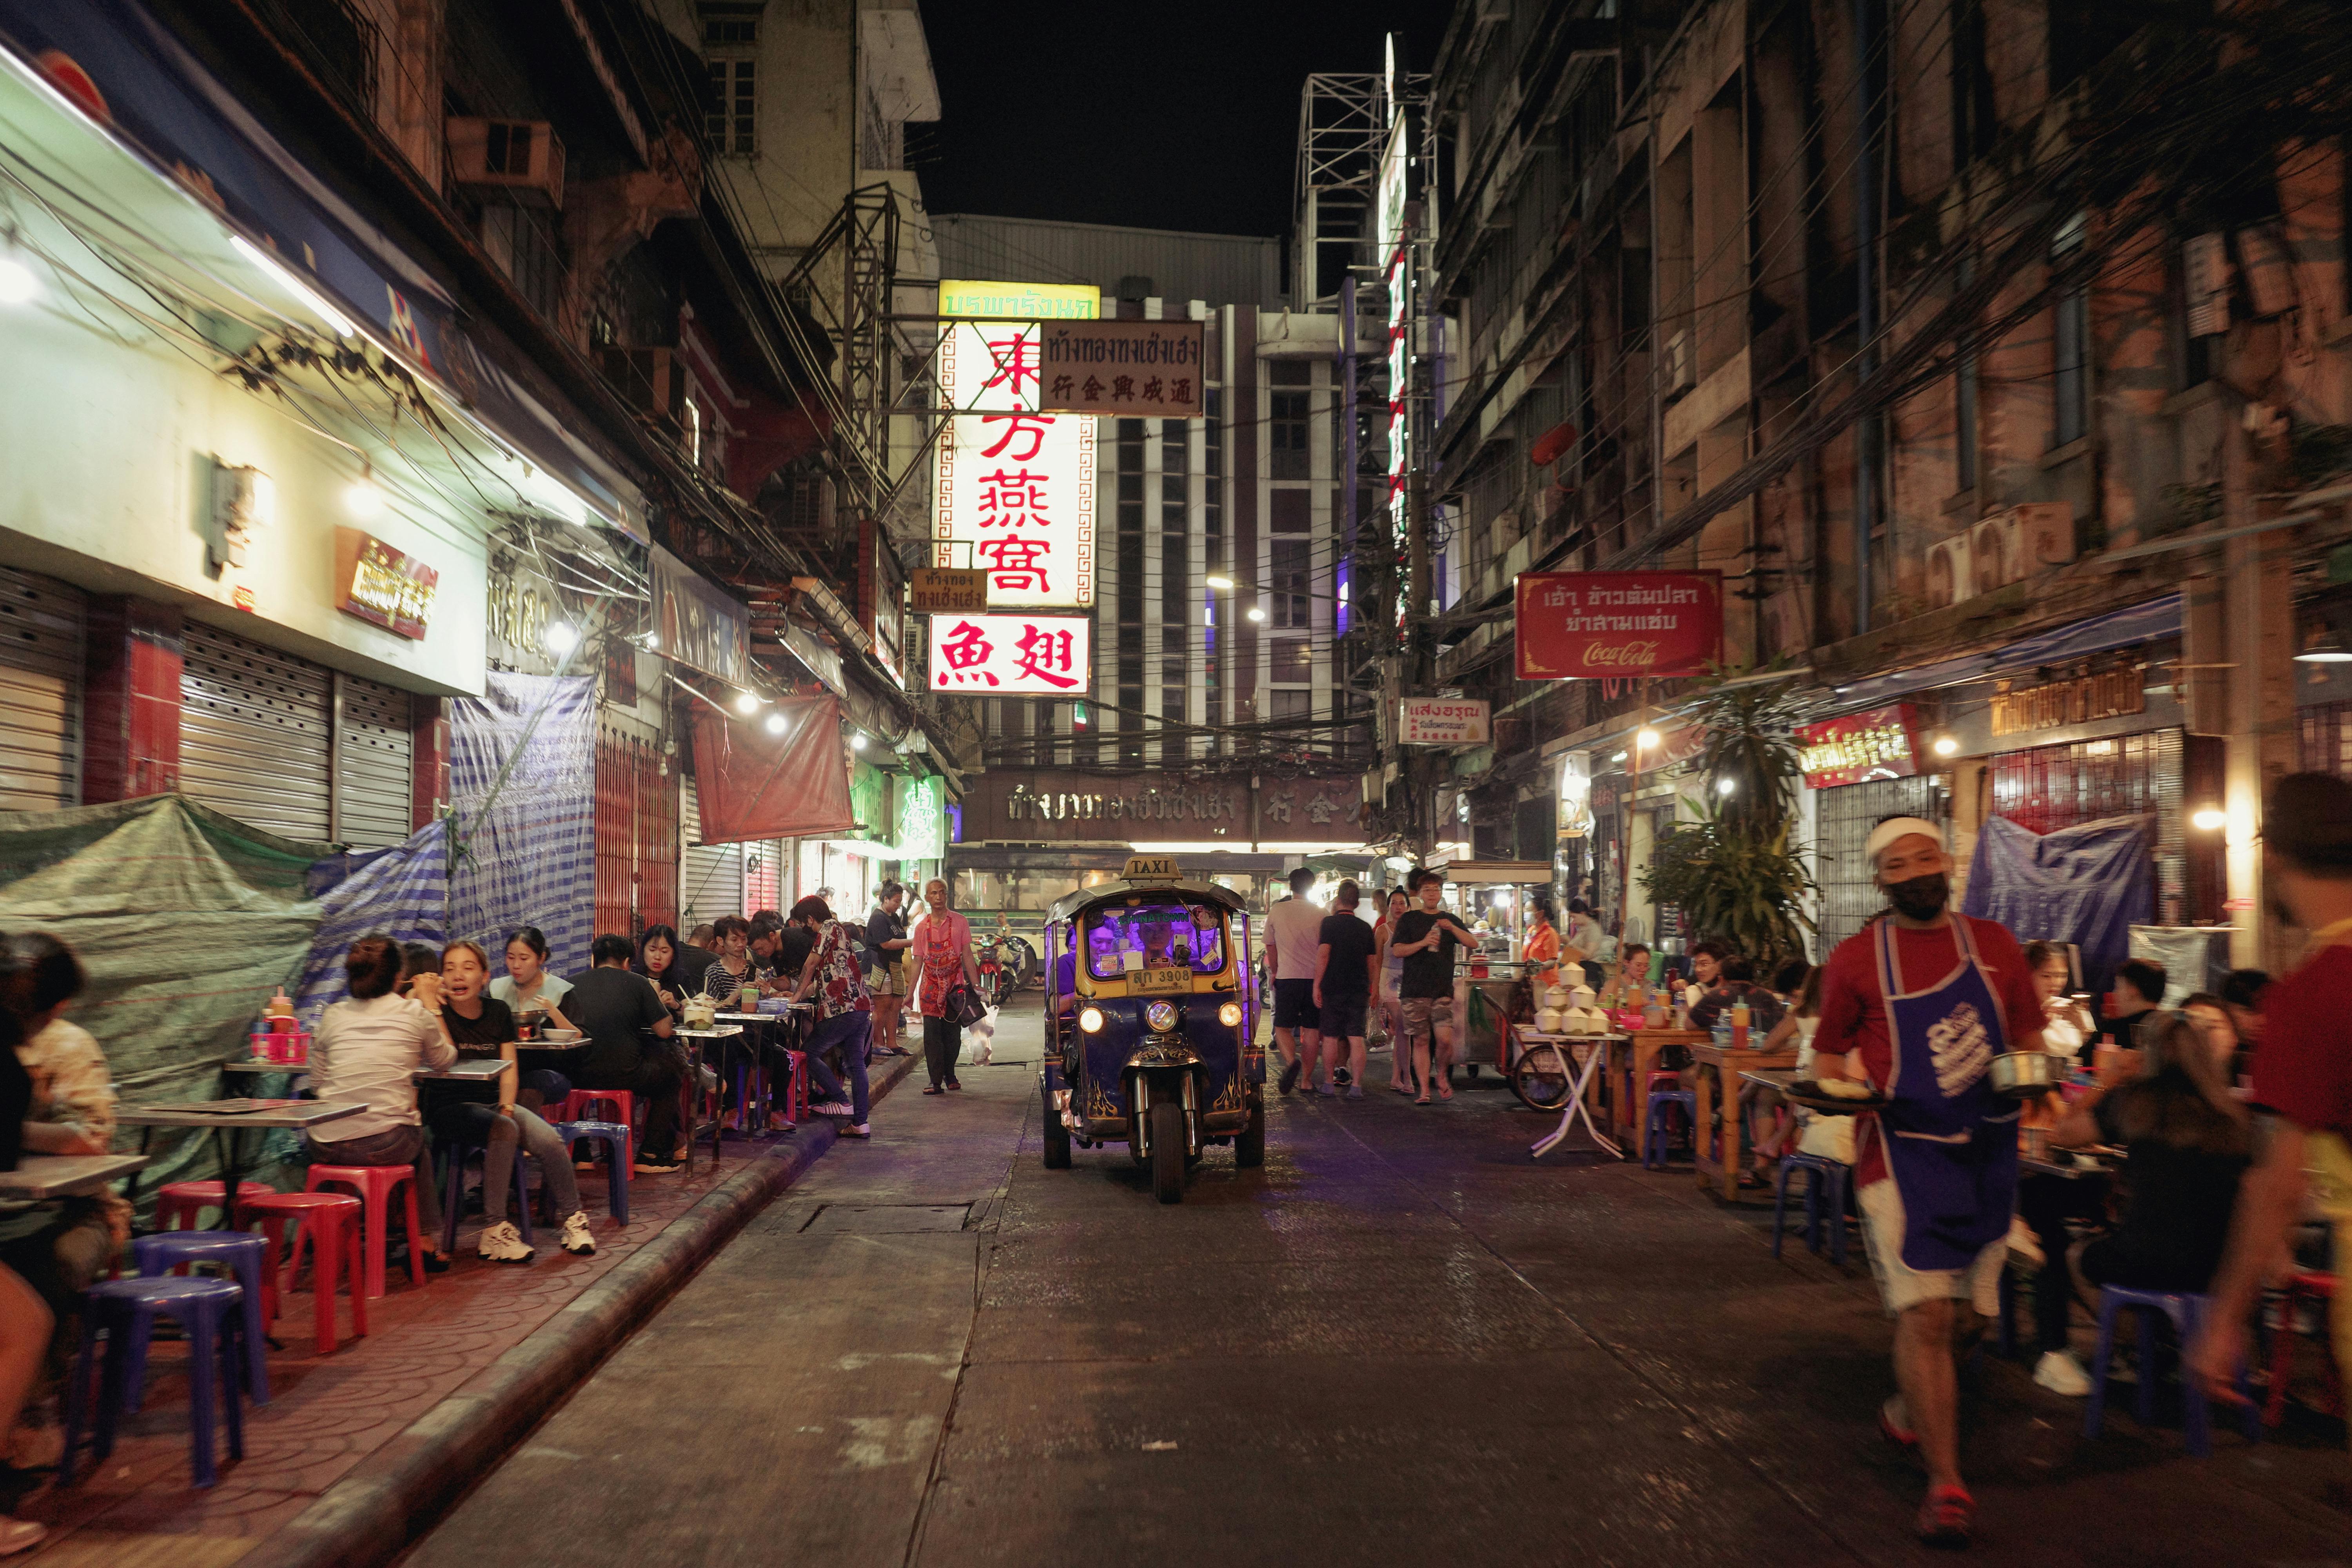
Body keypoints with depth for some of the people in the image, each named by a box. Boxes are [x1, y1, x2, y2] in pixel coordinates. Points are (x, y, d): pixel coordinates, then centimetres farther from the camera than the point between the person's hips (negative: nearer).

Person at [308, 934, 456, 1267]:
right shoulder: (414, 1013, -1)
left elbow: (317, 1082, 14)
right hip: (386, 1147, -3)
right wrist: (431, 1005, 24)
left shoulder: (333, 1015, 6)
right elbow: (443, 1060, 16)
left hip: (327, 1149, 3)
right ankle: (424, 1238, 29)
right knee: (419, 1144, 31)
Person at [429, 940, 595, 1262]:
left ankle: (573, 1218, -2)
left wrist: (507, 1106, -8)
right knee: (504, 1130, -35)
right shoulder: (438, 1013, -3)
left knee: (550, 1140, -22)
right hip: (451, 1107, -4)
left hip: (494, 1102, 4)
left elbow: (509, 1068, 8)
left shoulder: (498, 1012, 10)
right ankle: (494, 1232, -29)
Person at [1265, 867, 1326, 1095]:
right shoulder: (1320, 913, 0)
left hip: (1287, 977, -1)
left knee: (1282, 1027, 6)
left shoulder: (1276, 911, 0)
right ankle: (1308, 1079, 10)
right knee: (1310, 1030, 8)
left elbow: (1270, 947, 9)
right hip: (1314, 978, 1)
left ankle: (1291, 1061, -22)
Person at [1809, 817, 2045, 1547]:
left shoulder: (1993, 945, 6)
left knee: (1968, 1316, 13)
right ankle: (1945, 1484, -2)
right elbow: (1828, 1061, 6)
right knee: (1927, 1314, -13)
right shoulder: (1857, 958, -2)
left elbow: (2030, 1041, 14)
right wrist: (1839, 1092, -15)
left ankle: (1910, 1410, 41)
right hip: (1903, 1154, -4)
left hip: (1986, 1155, 4)